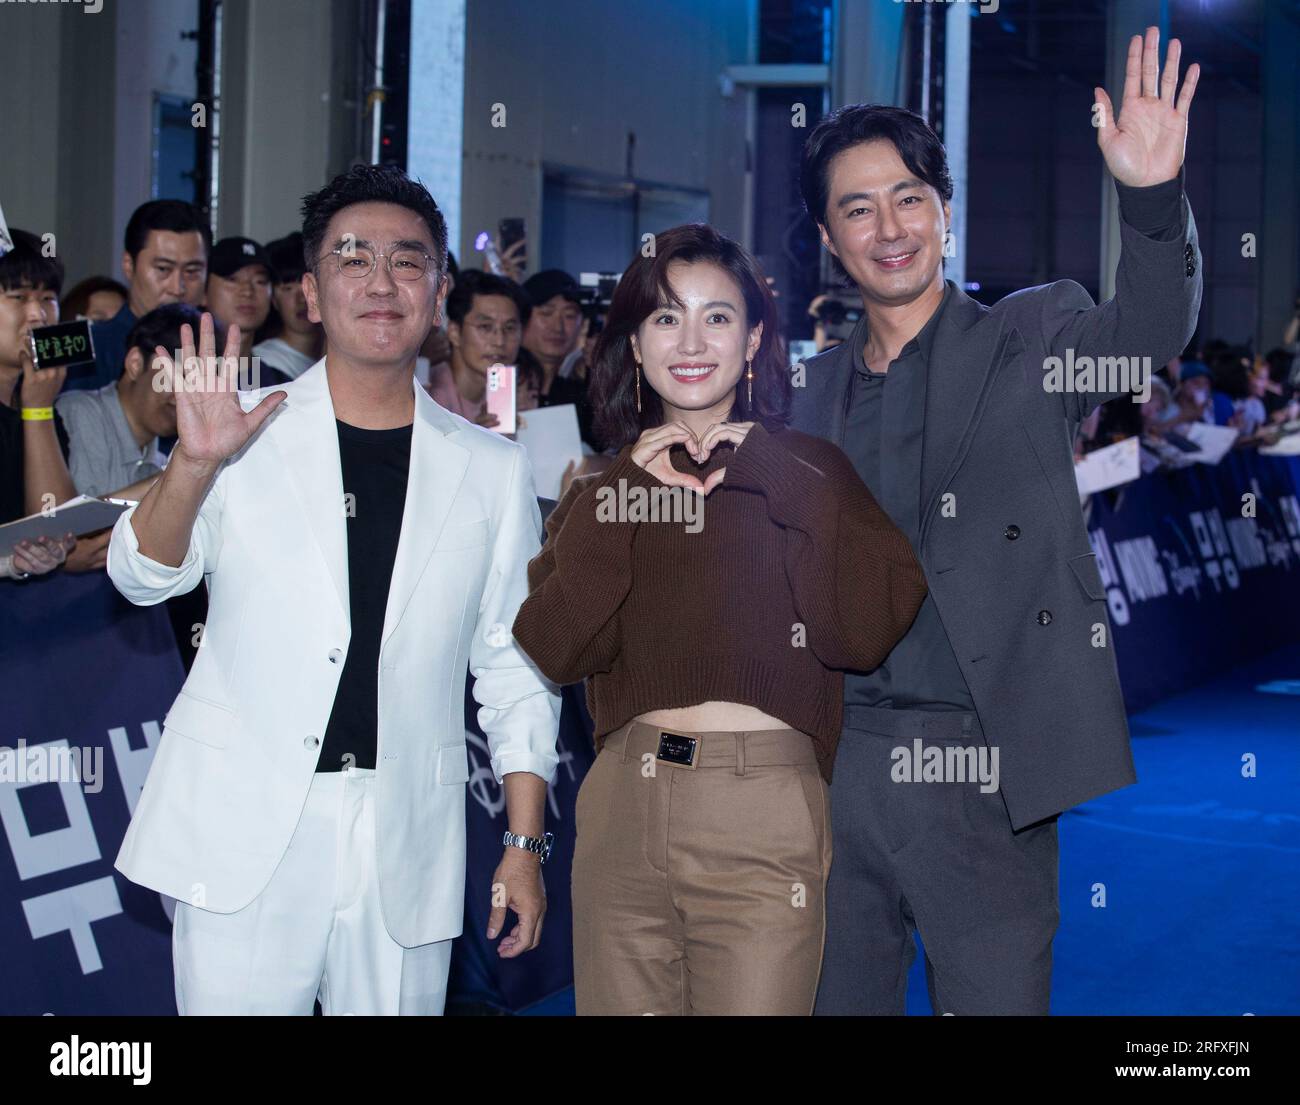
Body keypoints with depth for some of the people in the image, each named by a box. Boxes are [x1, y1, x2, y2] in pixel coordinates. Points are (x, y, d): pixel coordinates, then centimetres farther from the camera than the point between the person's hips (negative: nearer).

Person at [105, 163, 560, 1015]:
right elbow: (144, 577, -5)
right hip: (242, 834, -1)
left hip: (406, 849, 2)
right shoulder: (248, 434, 4)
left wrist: (526, 843, 5)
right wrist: (194, 464, -24)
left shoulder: (492, 469, 8)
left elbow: (515, 667, 10)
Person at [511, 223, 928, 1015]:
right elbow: (553, 651, -2)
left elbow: (867, 630, -12)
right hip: (622, 808, 3)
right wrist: (622, 499, -6)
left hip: (764, 812, -3)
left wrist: (772, 481, -9)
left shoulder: (808, 472, 5)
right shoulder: (604, 483, 12)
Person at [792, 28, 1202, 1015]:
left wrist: (1153, 195, -37)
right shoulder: (822, 392, 14)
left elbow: (1145, 334, -19)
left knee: (997, 998, -1)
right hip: (837, 764, 4)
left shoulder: (1031, 335, 2)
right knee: (837, 997, 11)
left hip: (980, 767, -4)